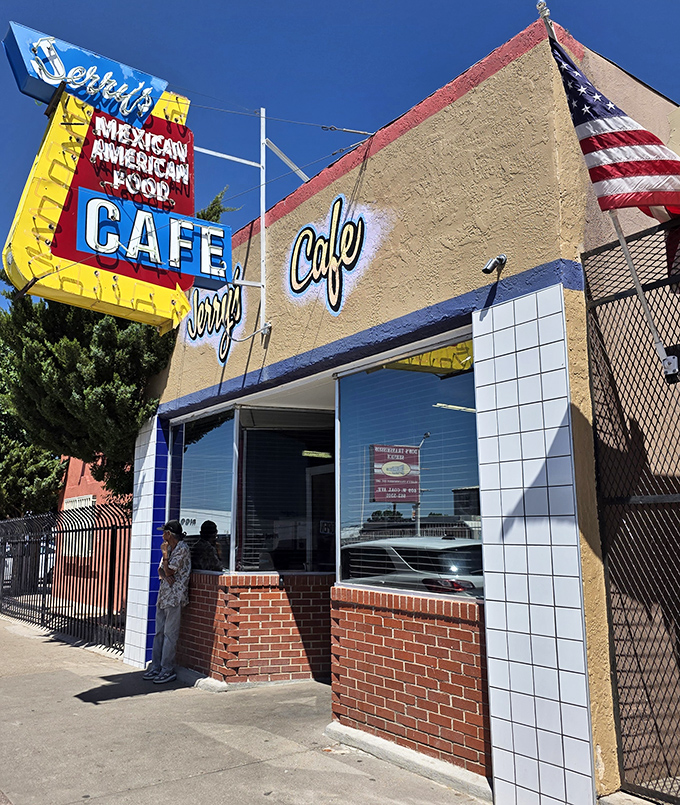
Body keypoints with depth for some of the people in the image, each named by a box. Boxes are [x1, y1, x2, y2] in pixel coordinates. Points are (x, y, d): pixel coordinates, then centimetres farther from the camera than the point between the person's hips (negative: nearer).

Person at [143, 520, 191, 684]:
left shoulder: (182, 548, -12)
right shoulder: (169, 548, 16)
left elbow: (169, 571, -14)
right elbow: (161, 570, 12)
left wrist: (164, 554, -8)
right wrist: (165, 576, -9)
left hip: (175, 596, -9)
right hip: (163, 595, 9)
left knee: (169, 634, -5)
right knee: (159, 632, 11)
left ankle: (168, 670, 1)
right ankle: (156, 667, 18)